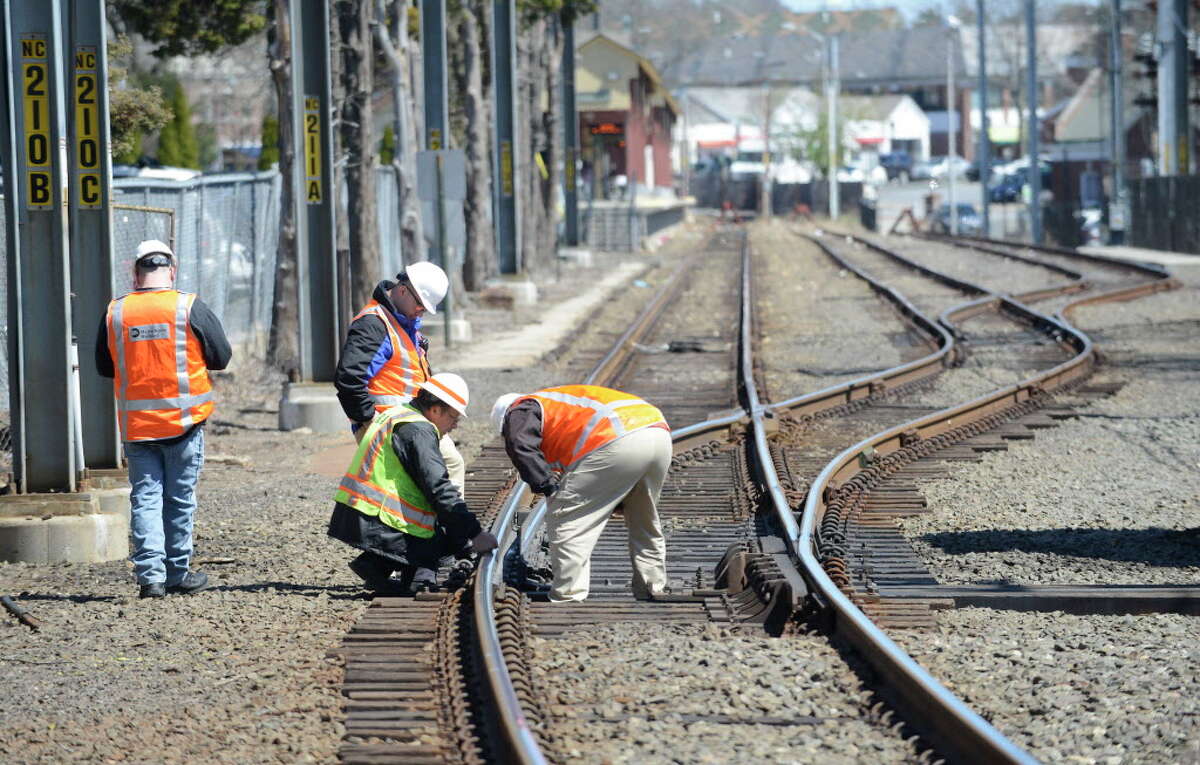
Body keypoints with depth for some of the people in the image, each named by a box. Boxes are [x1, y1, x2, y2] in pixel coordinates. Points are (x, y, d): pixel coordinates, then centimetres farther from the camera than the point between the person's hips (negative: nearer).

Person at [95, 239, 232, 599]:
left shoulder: (115, 313, -1)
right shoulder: (189, 307, -8)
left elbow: (104, 367, 10)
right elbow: (222, 357, 1)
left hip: (135, 422, 1)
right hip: (183, 420, -1)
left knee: (145, 498, 4)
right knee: (180, 499, 9)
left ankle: (150, 575, -5)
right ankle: (177, 573, 15)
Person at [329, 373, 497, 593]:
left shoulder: (395, 414, 19)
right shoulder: (418, 430, -13)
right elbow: (439, 490, -18)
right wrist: (474, 534, -15)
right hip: (376, 524, -10)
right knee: (454, 536, -6)